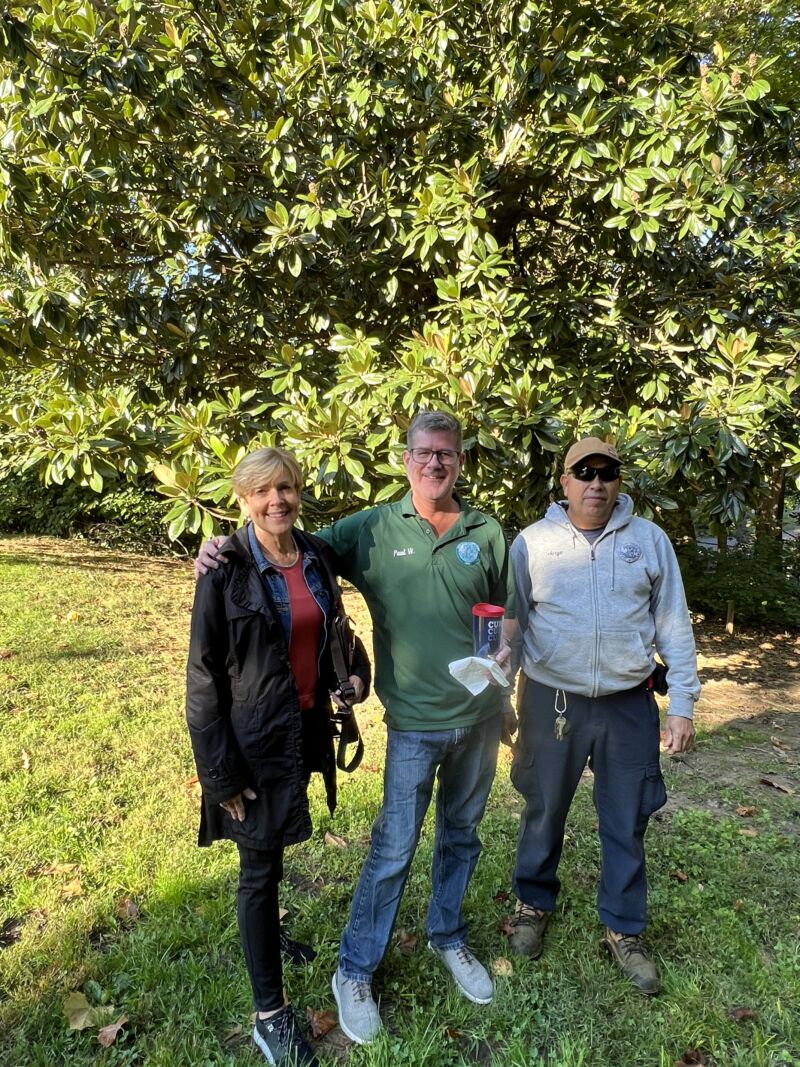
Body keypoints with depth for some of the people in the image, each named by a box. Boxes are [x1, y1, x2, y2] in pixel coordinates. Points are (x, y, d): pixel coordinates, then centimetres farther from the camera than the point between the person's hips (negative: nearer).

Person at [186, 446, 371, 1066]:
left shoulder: (316, 555, -1)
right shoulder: (227, 568, -17)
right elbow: (204, 676, -15)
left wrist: (356, 670, -3)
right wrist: (221, 771, -14)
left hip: (306, 728, 6)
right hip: (254, 738, -5)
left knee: (273, 852, 26)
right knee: (261, 867, 7)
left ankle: (265, 932, 52)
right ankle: (270, 1014, 24)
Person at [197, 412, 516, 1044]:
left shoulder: (487, 533, 0)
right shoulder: (373, 529, -8)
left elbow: (509, 608, 10)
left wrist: (505, 647, -10)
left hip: (482, 714, 4)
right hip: (416, 723, -3)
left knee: (461, 835, 22)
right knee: (394, 849, 6)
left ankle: (448, 937, 47)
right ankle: (355, 972, 30)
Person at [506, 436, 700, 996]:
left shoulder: (649, 540, 0)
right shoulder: (532, 543, -4)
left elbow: (674, 627, 3)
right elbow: (509, 625, 1)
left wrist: (683, 704, 1)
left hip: (629, 705, 1)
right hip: (552, 702, 0)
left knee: (627, 822, 13)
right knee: (544, 812, 16)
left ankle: (624, 930, 35)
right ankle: (534, 904, 41)